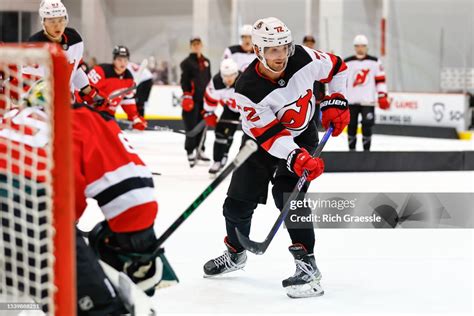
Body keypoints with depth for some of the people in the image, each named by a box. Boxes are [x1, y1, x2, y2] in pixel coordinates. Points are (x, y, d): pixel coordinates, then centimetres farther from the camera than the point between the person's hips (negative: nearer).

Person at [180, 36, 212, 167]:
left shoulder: (206, 62, 15)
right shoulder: (187, 62, -3)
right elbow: (184, 80, -9)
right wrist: (186, 95, -16)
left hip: (204, 98, 6)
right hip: (192, 98, -6)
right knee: (191, 126, -8)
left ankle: (199, 150, 21)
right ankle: (190, 153, -3)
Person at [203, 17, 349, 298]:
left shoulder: (303, 59, -23)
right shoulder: (247, 89, -29)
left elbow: (336, 67, -1)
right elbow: (270, 135, -30)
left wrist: (336, 102, -6)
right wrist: (297, 158, -43)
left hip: (302, 135, -1)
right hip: (262, 139, 1)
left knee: (288, 194, -22)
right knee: (238, 200, 6)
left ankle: (307, 265, -20)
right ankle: (235, 253, 35)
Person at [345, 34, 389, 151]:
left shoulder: (374, 62, 2)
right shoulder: (347, 62, 6)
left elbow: (380, 80, 1)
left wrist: (382, 96, -5)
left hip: (368, 100, -2)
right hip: (351, 100, 2)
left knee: (367, 126, -7)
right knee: (351, 125, 6)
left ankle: (366, 149, 0)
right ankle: (351, 149, 17)